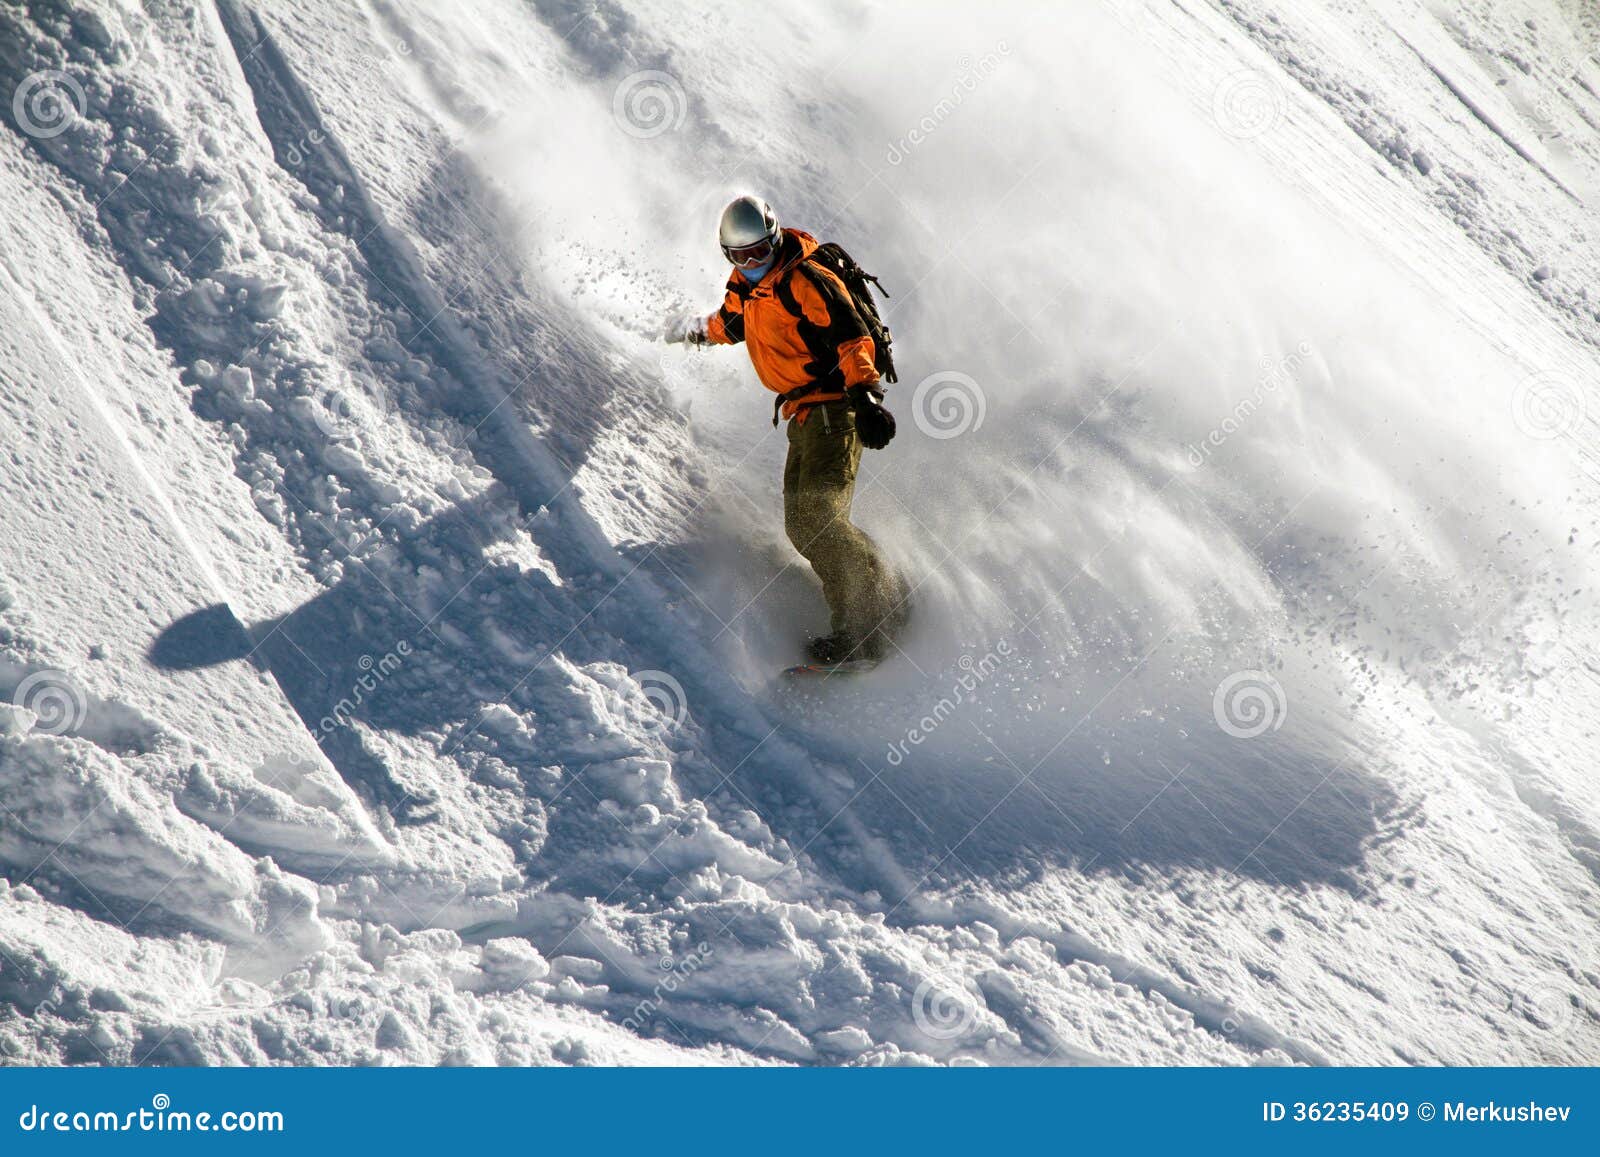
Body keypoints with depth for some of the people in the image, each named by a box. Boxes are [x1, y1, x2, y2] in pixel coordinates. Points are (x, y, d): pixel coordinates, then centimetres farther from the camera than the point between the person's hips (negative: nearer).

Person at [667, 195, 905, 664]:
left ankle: (883, 602, -13)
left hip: (833, 407, -9)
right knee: (801, 528, 2)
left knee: (817, 514, -20)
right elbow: (730, 325, 36)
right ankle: (851, 624, 4)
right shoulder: (744, 288, 12)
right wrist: (695, 330, 55)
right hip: (802, 415, 9)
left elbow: (852, 339, -22)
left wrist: (866, 397, -36)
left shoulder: (807, 281, -14)